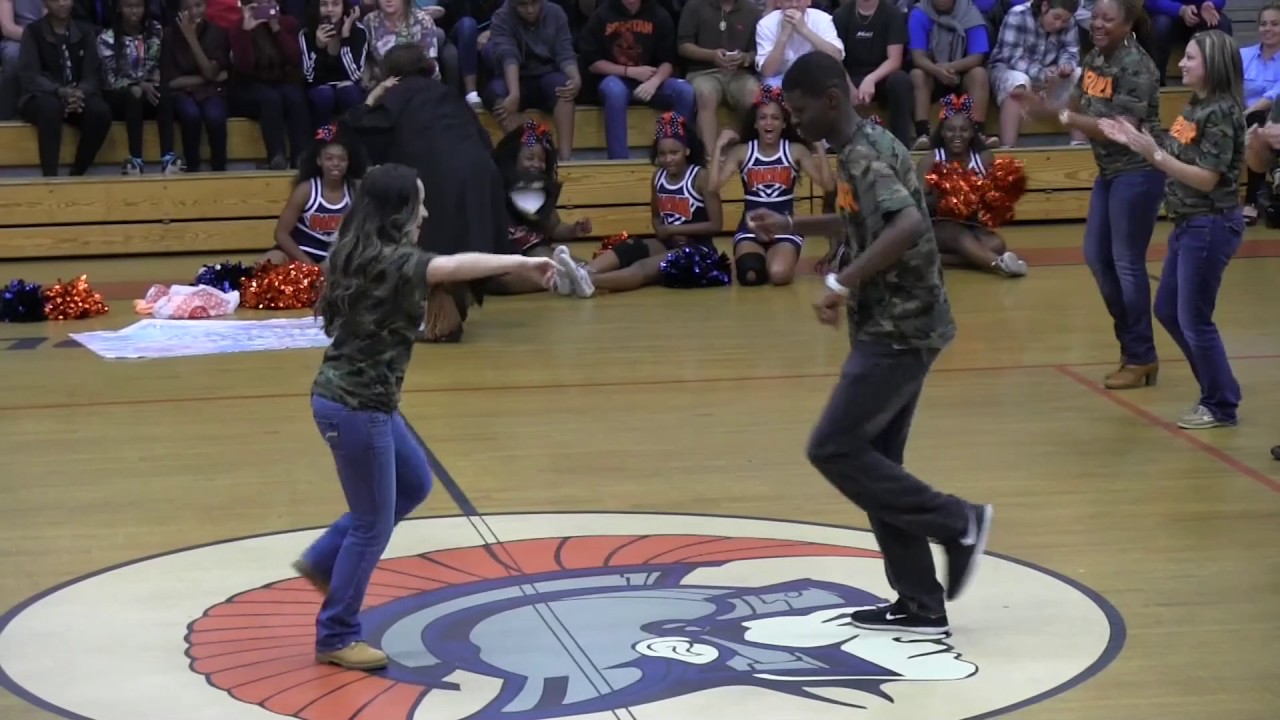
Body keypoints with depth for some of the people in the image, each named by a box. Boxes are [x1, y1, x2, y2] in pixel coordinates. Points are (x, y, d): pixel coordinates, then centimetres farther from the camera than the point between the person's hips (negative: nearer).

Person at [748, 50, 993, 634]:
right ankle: (920, 606, 14)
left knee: (833, 449, -7)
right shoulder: (867, 145, 13)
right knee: (872, 457, 11)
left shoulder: (863, 155, -18)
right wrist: (791, 225, 30)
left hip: (898, 330, -10)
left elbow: (908, 226, -35)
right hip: (896, 327, 10)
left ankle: (957, 522, 0)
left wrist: (844, 284, -35)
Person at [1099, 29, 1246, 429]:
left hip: (1211, 226, -10)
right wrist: (1134, 141, 2)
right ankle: (1217, 391, 27)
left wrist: (1154, 153, -25)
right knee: (1168, 311, 16)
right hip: (1187, 224, 10)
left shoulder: (1222, 114, -18)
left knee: (1194, 319, -2)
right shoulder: (1195, 108, 10)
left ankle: (1221, 407, 12)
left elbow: (1206, 179, -21)